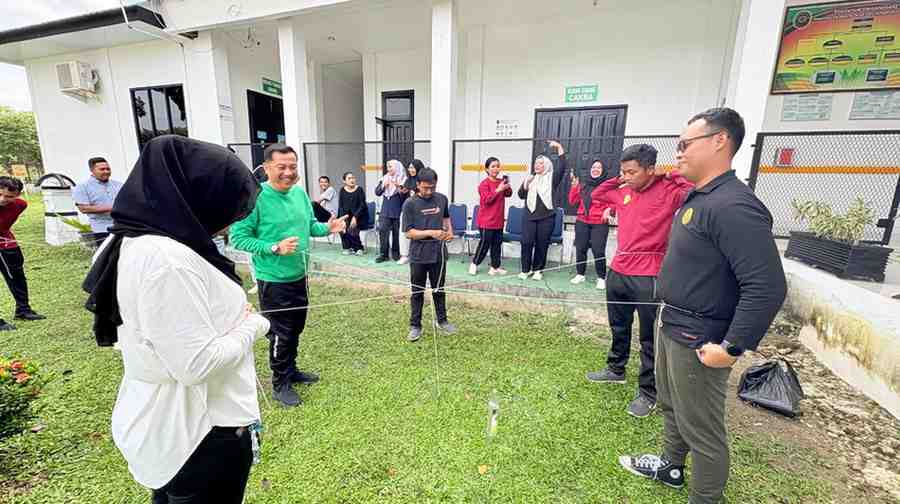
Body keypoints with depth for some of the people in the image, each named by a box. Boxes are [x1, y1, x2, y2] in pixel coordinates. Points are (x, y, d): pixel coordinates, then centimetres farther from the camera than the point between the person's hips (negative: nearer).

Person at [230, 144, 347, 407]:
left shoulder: (300, 193, 2)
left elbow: (310, 225, 13)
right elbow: (238, 237, -17)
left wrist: (327, 227, -7)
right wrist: (275, 248, -27)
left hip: (299, 275, 7)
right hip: (273, 280, -7)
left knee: (296, 328, 21)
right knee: (280, 333, 7)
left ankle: (291, 370, 41)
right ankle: (280, 384, 27)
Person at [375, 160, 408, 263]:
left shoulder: (403, 180, -2)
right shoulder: (384, 178, 12)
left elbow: (405, 195, -9)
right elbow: (377, 192, 8)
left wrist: (399, 187, -23)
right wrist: (383, 185, -8)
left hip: (397, 212, -4)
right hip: (385, 211, 4)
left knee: (396, 233, 3)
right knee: (382, 231, -4)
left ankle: (395, 253, 18)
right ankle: (384, 254, 2)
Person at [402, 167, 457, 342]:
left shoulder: (442, 199, 0)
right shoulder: (410, 204, -10)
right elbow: (409, 233, -13)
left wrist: (450, 231, 2)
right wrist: (430, 232, -25)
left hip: (438, 253, 3)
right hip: (418, 256, -3)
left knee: (439, 289, 17)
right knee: (417, 292, 9)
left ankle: (441, 320, 34)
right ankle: (415, 326, 22)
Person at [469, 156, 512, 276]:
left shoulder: (501, 181, 9)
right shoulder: (484, 184, -11)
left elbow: (508, 194, 13)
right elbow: (486, 200, -20)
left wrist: (507, 187, -7)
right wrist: (498, 190, -24)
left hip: (499, 219, 7)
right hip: (486, 220, -7)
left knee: (497, 243, 10)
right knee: (485, 243, 0)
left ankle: (495, 266, 19)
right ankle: (474, 264, 18)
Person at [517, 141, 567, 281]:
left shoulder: (552, 178, 5)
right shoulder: (531, 178, 15)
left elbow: (562, 167, -10)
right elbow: (521, 195, 9)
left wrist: (559, 147, -14)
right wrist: (525, 183, -8)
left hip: (546, 217, -2)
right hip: (529, 216, 2)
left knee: (542, 244, 3)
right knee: (526, 242, -4)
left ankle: (537, 270, 15)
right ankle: (525, 269, 7)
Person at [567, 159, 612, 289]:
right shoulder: (583, 185, 13)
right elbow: (573, 202, 12)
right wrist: (574, 185, 2)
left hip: (599, 223, -4)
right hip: (582, 222, 4)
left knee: (598, 251, -9)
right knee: (580, 248, 5)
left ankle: (601, 278, 5)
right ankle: (580, 274, 20)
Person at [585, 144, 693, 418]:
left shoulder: (668, 191, -8)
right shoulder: (623, 192, 9)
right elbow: (596, 195, 25)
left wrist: (672, 176, -13)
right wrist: (616, 179, 12)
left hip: (648, 278, -6)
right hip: (617, 272, 6)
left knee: (649, 338, 5)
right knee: (618, 328, 21)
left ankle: (648, 393, 19)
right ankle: (616, 370, 41)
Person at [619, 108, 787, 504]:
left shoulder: (734, 206, -23)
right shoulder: (697, 198, 7)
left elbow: (767, 287, -27)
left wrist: (733, 347, -24)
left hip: (698, 340, -10)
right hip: (673, 327, 10)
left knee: (702, 429, 9)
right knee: (671, 407, 27)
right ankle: (671, 466, 49)